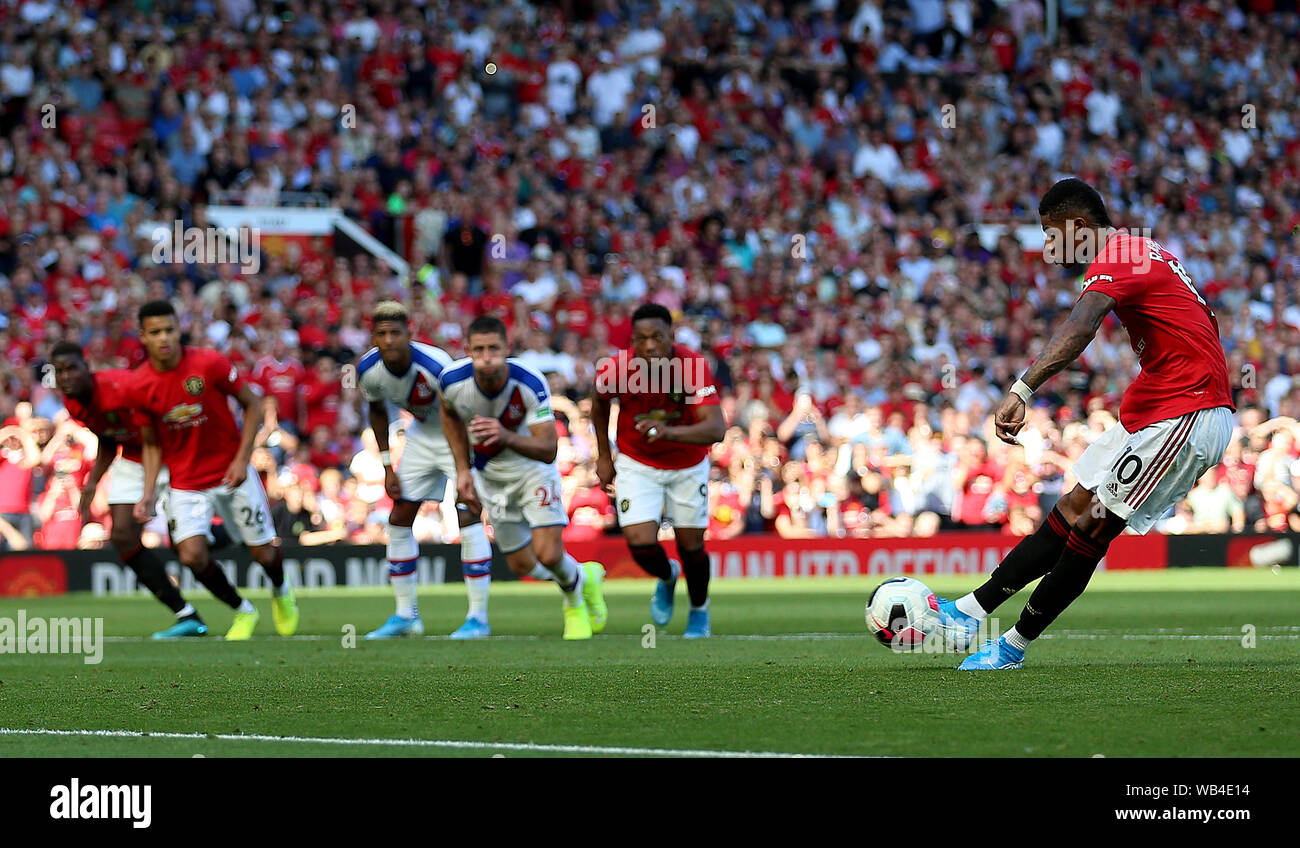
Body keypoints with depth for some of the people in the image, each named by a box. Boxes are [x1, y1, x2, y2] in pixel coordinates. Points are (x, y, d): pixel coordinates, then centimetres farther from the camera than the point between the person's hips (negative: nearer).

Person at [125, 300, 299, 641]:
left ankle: (281, 592, 42)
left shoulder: (209, 364, -17)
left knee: (263, 553, 4)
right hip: (185, 481, 1)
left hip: (231, 473, -1)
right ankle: (242, 611, 11)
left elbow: (252, 404, -5)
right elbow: (152, 444, 4)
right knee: (192, 555, -17)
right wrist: (149, 494, -7)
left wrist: (242, 459, -12)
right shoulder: (138, 387, -10)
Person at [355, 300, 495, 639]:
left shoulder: (435, 365, -34)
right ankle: (406, 615, 14)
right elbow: (377, 411, 6)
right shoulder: (369, 370, -16)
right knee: (399, 520, 3)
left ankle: (478, 617, -12)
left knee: (468, 516, -17)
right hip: (422, 436, 6)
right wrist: (387, 466, 2)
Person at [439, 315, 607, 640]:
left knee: (548, 555, -18)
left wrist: (507, 437, -52)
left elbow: (548, 450, -34)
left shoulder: (531, 384, -32)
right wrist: (463, 469, 1)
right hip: (490, 476, 4)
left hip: (534, 467, -4)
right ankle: (583, 577, 38)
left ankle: (575, 586, 19)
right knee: (522, 565, 8)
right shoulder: (453, 380, -23)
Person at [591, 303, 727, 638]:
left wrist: (670, 432, -55)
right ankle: (667, 577, 24)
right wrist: (603, 455, 6)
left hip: (688, 465, 0)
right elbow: (599, 401, 2)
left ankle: (699, 611, 36)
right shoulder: (617, 369, -24)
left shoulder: (694, 366, -30)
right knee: (640, 541, -14)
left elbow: (716, 429, -39)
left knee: (691, 545, 5)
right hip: (636, 464, 1)